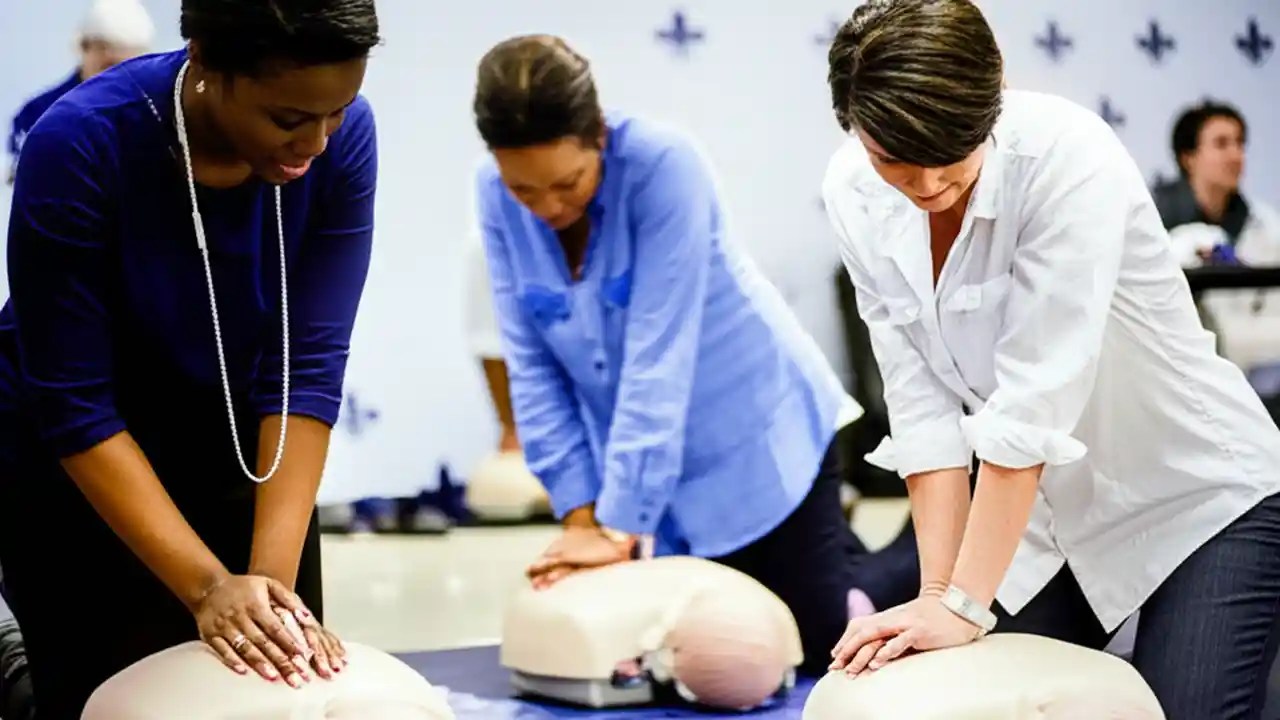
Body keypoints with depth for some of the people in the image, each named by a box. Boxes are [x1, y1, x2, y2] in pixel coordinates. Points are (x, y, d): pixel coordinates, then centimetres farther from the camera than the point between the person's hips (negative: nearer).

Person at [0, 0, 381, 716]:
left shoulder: (344, 137, -22)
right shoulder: (80, 146, -31)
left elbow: (308, 367, -22)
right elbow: (74, 406, -27)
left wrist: (273, 576, -31)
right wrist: (208, 587, -33)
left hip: (240, 444, 3)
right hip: (77, 468, -3)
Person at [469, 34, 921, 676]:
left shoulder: (663, 165, -28)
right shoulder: (495, 195, -13)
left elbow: (658, 356, -30)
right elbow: (531, 364, -9)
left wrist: (621, 525, -30)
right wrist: (580, 512, -14)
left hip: (756, 433, -5)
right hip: (648, 460, 5)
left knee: (825, 641, -2)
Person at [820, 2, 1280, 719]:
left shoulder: (1068, 156, -26)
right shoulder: (855, 196, -11)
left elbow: (1034, 403, -30)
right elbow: (920, 405, -10)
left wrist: (966, 606, -30)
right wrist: (937, 592, -16)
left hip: (1202, 502, -5)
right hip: (1047, 509, 5)